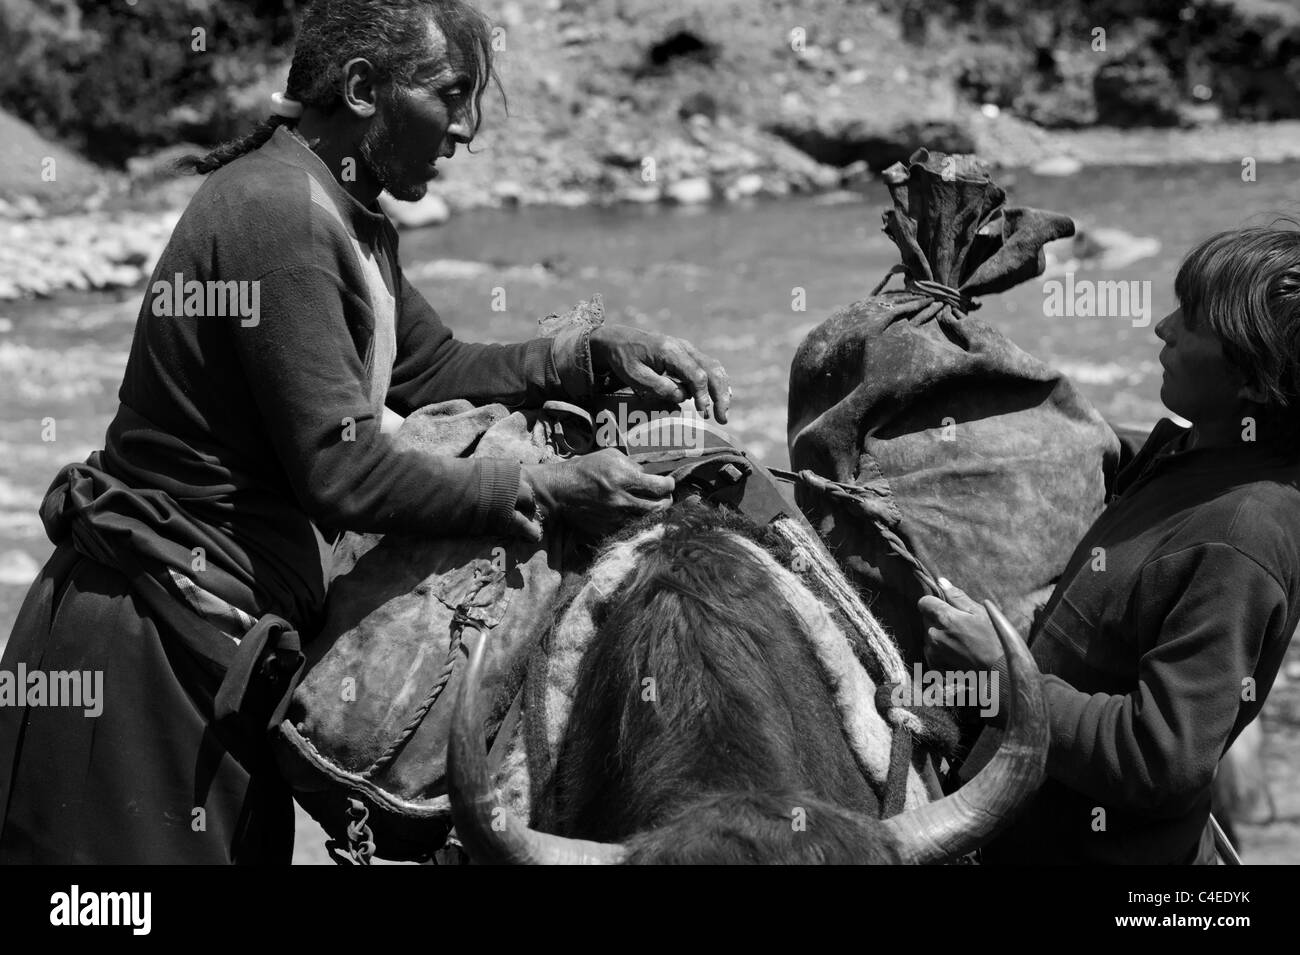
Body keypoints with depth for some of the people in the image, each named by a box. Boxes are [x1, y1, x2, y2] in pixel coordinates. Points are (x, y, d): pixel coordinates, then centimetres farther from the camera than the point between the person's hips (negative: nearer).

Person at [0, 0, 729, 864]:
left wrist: (599, 356, 6)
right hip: (149, 647, -10)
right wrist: (542, 492, -20)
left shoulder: (344, 218, 11)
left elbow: (429, 370, 19)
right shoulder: (279, 215, -21)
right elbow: (344, 473, -24)